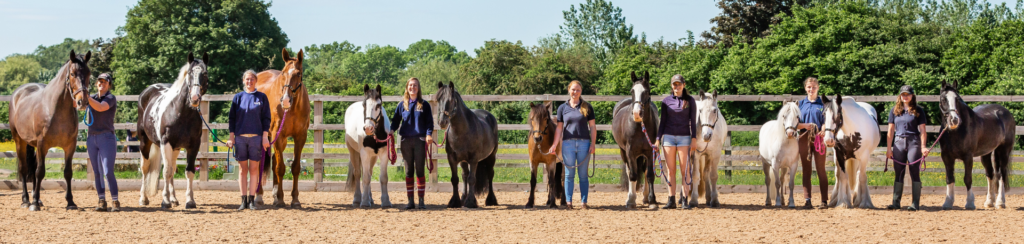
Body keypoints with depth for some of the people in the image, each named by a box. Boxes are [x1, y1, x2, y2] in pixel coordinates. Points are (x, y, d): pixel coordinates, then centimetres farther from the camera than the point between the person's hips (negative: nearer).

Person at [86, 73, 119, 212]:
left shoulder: (111, 99, -4)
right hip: (92, 139, 6)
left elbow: (100, 107, -22)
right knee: (97, 173, 6)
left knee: (108, 172, -13)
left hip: (106, 138, -6)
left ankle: (115, 202, -9)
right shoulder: (92, 99, 13)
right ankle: (102, 202, 11)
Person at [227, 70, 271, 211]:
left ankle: (251, 199, 5)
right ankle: (244, 200, 8)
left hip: (256, 137, -1)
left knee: (254, 169, 1)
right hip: (240, 137, 1)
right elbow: (231, 118, 8)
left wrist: (265, 137, -4)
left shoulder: (262, 97, 4)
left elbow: (266, 118, 4)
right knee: (242, 169, 4)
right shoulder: (238, 97, 7)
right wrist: (231, 137, 1)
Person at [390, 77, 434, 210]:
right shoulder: (402, 105, 9)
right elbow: (396, 120, 10)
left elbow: (429, 122, 0)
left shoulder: (424, 105, 3)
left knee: (419, 170, -2)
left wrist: (428, 134, -17)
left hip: (420, 140, -2)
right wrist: (392, 130, -10)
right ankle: (410, 201, 9)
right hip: (406, 140, 2)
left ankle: (421, 200, 3)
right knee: (408, 171, 5)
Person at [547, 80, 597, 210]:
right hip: (568, 143, 1)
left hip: (584, 143, -1)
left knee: (583, 174, 3)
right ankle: (568, 201, 5)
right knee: (569, 174, 2)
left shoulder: (587, 107, 5)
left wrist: (593, 144, -4)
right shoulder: (562, 108, 8)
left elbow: (592, 127, 5)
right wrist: (554, 144, -2)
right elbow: (559, 128, 7)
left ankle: (584, 201, 6)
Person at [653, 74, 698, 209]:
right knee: (671, 170, 2)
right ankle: (671, 200, 4)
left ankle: (685, 199, 0)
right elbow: (663, 121, 9)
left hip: (684, 137, -1)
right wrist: (658, 138, 2)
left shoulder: (690, 101, 3)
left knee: (685, 169, -3)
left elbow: (693, 121, 2)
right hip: (669, 136, 1)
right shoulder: (666, 101, 6)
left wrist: (694, 138, -6)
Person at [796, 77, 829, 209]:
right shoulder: (800, 104, 9)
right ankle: (807, 200, 3)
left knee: (821, 170, -2)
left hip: (818, 138, -2)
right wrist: (805, 125, -13)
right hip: (804, 138, 2)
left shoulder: (822, 103, 4)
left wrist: (823, 132, -20)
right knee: (806, 170, 3)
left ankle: (824, 200, 1)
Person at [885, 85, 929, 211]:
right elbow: (891, 130, 10)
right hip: (899, 142, 3)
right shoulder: (894, 111, 10)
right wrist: (889, 148, 5)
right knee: (899, 173, 5)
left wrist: (923, 147, -9)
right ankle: (896, 202, 8)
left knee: (914, 173, -3)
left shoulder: (918, 111, 2)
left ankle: (915, 203, -1)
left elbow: (922, 130, 0)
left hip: (913, 143, -3)